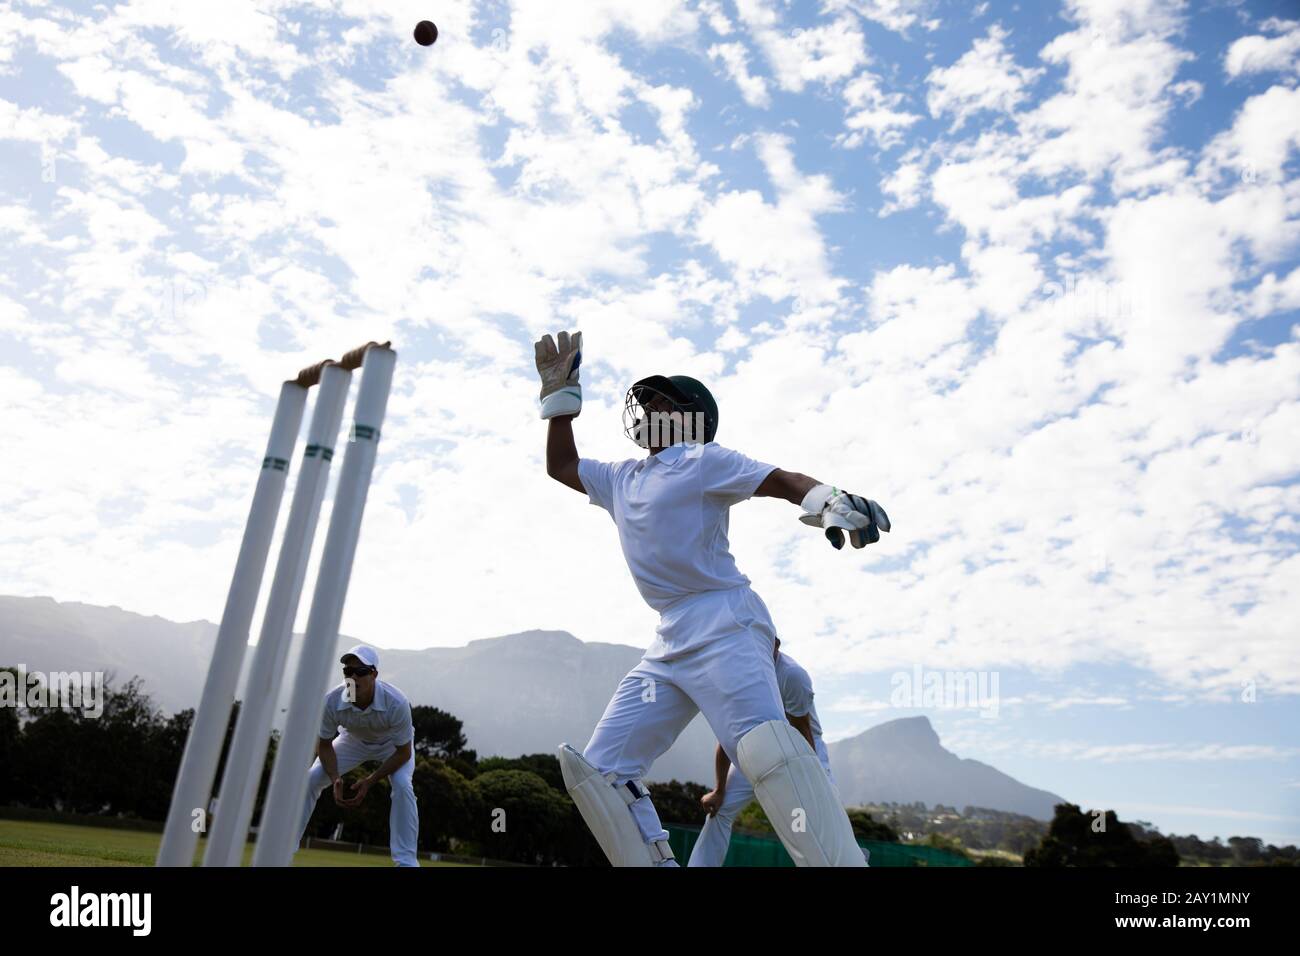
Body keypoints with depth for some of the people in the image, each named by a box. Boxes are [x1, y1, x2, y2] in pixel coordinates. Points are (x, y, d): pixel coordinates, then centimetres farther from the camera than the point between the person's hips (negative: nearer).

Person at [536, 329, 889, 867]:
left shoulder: (701, 461, 1)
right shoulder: (621, 479, 22)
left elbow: (786, 481, -8)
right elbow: (560, 465, 32)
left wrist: (831, 501, -30)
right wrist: (560, 391, 26)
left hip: (724, 625, -8)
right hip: (669, 641, 8)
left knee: (764, 747, -30)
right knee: (597, 768, 4)